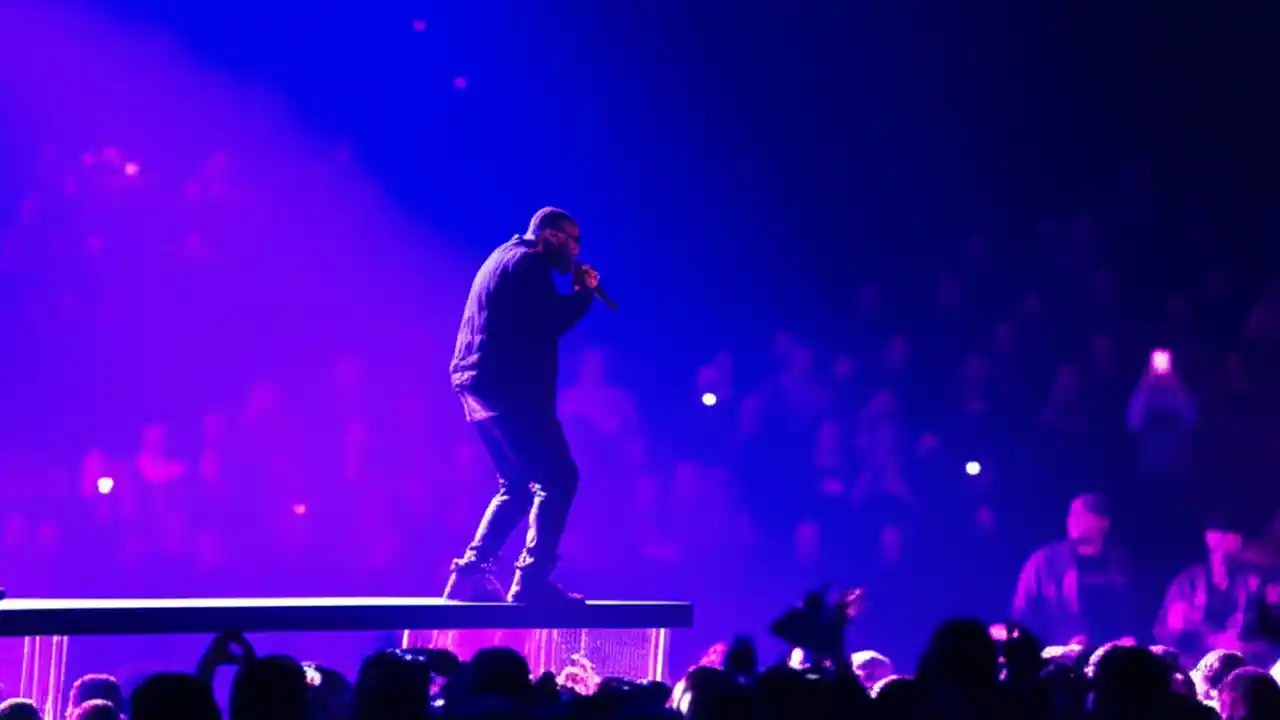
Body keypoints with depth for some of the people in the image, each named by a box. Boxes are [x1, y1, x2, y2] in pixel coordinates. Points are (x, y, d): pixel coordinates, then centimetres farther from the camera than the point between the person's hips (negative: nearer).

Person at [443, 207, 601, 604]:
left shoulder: (505, 259, 25)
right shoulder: (529, 264, -7)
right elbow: (549, 322, -17)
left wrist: (574, 293, 18)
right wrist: (584, 291, -4)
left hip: (481, 383, 10)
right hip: (508, 386, -10)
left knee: (519, 484, 17)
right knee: (558, 478, -10)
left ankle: (471, 572, 9)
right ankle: (532, 579, -17)